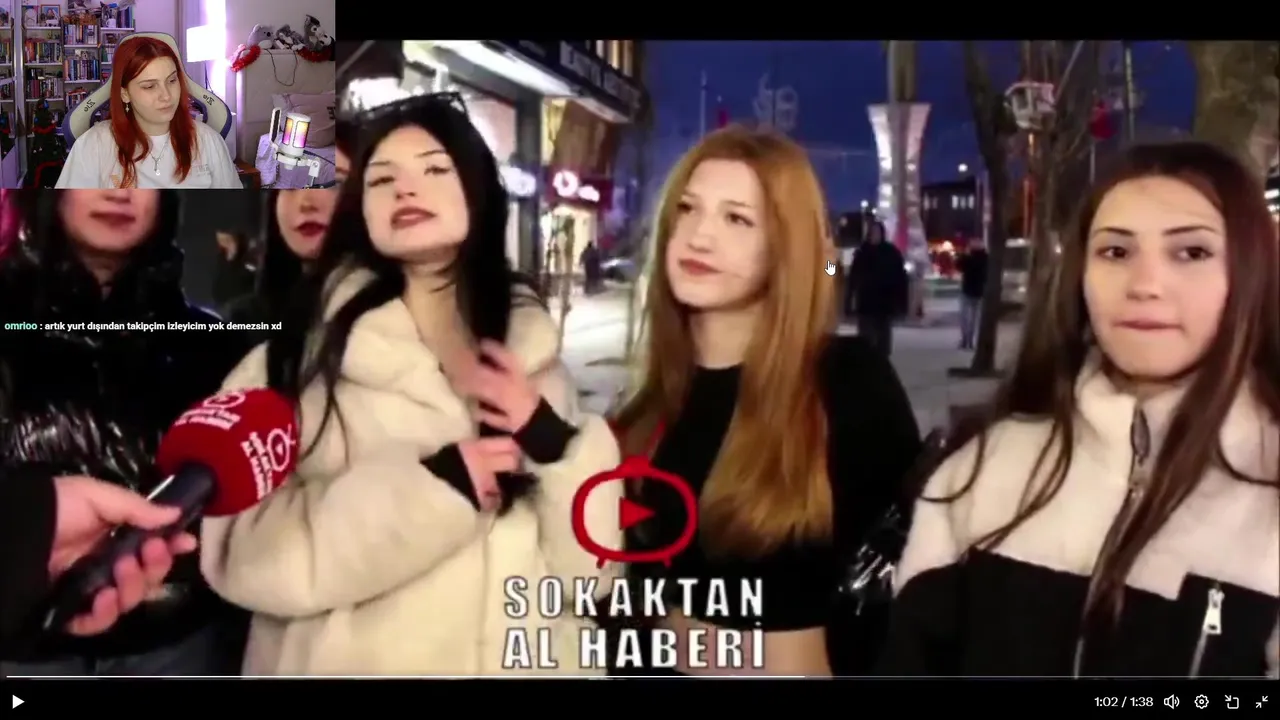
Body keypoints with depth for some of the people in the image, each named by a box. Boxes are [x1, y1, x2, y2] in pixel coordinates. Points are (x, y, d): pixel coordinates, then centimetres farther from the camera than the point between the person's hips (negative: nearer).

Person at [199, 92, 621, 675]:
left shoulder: (531, 349, 0)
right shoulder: (304, 351, -7)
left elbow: (590, 569, -3)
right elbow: (243, 552, -17)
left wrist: (554, 444, -18)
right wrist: (433, 487, -22)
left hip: (520, 660, 3)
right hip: (354, 661, -2)